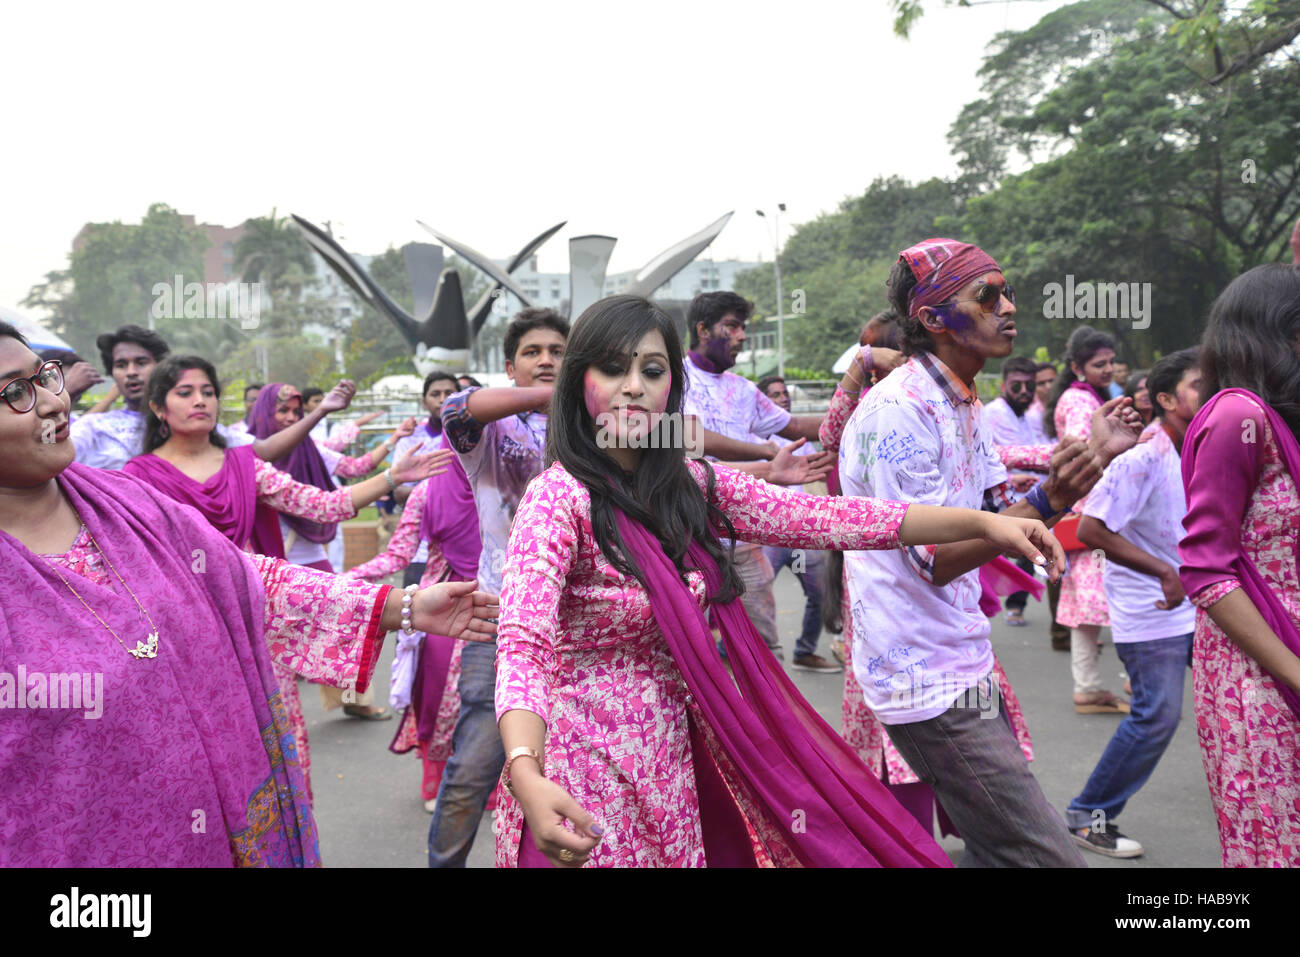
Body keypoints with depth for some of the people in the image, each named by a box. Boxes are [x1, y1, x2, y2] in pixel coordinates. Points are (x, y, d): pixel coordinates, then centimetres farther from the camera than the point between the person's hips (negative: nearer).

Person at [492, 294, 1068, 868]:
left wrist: (983, 523, -4)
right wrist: (525, 775, -46)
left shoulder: (693, 485, 2)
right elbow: (523, 646, -28)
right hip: (590, 786, -6)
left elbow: (819, 517, 0)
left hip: (677, 764, 6)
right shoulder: (557, 499, -17)